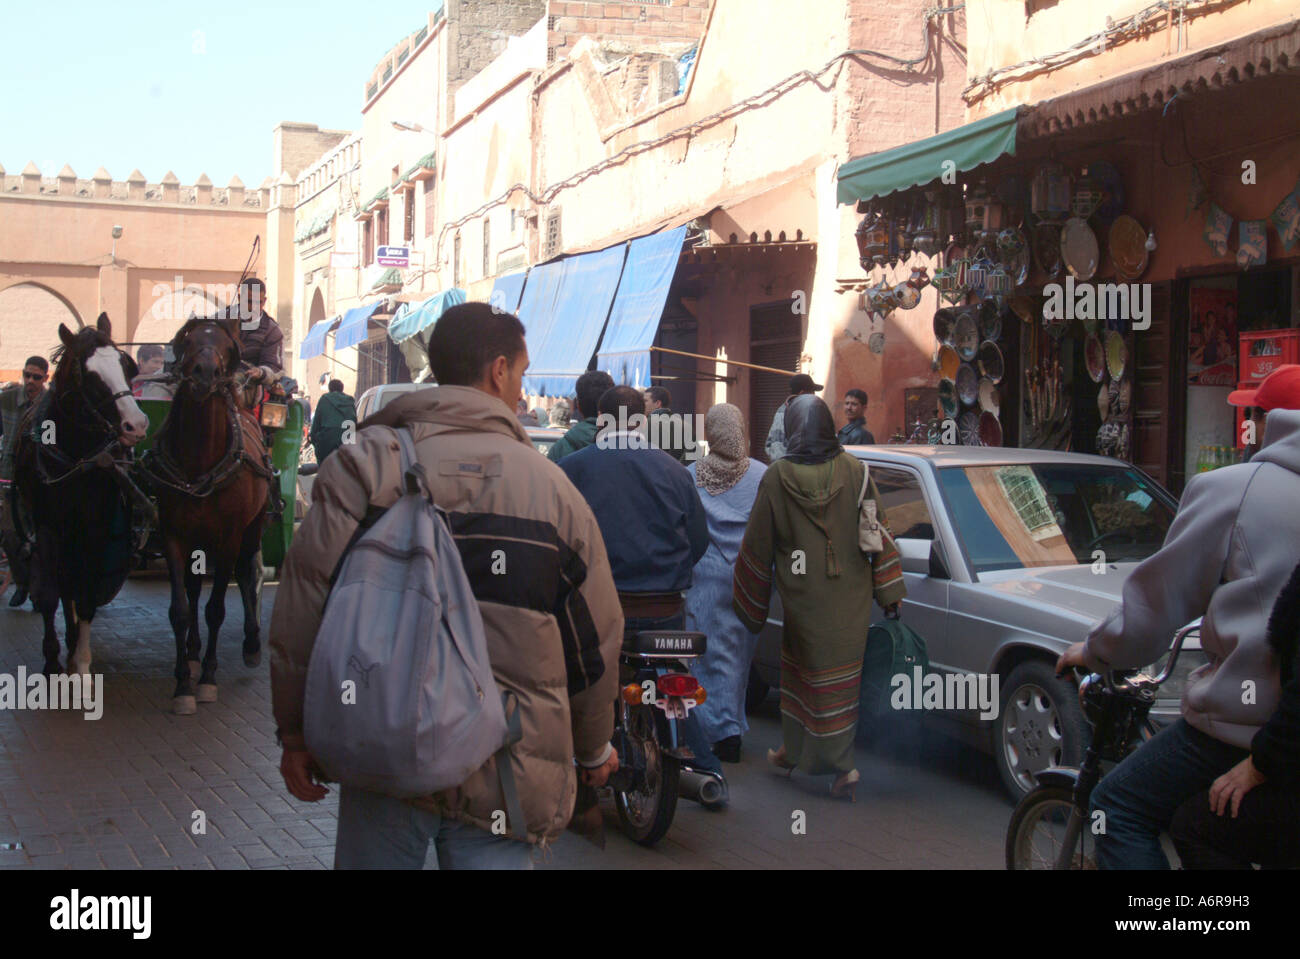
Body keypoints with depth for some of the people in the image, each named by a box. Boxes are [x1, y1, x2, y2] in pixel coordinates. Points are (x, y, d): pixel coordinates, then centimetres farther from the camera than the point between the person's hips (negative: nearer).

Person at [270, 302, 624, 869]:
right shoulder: (553, 486, 1)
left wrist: (296, 732, 5)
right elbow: (596, 636, 6)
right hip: (506, 776, 0)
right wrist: (593, 749, 22)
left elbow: (305, 603, -7)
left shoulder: (365, 463, -2)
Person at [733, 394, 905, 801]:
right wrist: (890, 591, 4)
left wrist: (746, 601, 8)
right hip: (851, 595, 3)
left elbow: (757, 546, -4)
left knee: (818, 673, 10)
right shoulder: (854, 470, -6)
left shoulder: (776, 478, -11)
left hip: (806, 596, -3)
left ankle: (843, 765, 11)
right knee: (841, 674, 13)